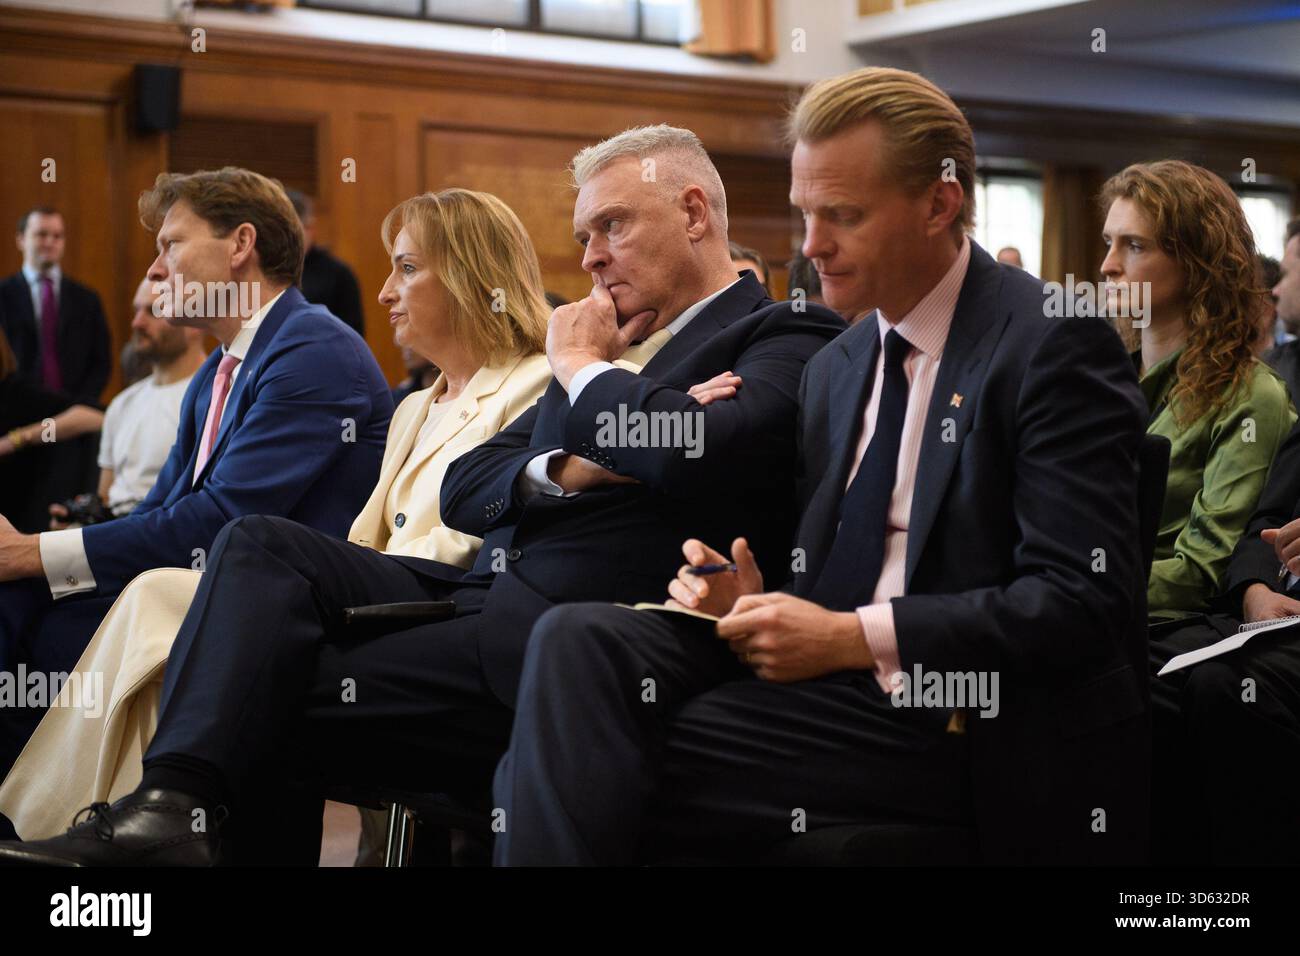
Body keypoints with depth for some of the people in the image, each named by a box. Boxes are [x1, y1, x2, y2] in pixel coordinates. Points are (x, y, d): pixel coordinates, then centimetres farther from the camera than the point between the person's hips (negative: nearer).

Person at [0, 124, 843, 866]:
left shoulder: (784, 341, -2)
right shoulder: (613, 346, 22)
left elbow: (689, 455, -24)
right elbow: (462, 492, 18)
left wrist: (581, 363, -5)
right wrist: (564, 470, -4)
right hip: (482, 590, 8)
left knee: (280, 697, -16)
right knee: (262, 543, -14)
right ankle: (176, 806, -26)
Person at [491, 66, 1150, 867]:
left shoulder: (1054, 346, -7)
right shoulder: (836, 366, 16)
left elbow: (1084, 600, -15)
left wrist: (854, 636, -19)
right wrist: (753, 596, -2)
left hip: (946, 713, -7)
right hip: (828, 667, 7)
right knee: (579, 637, -19)